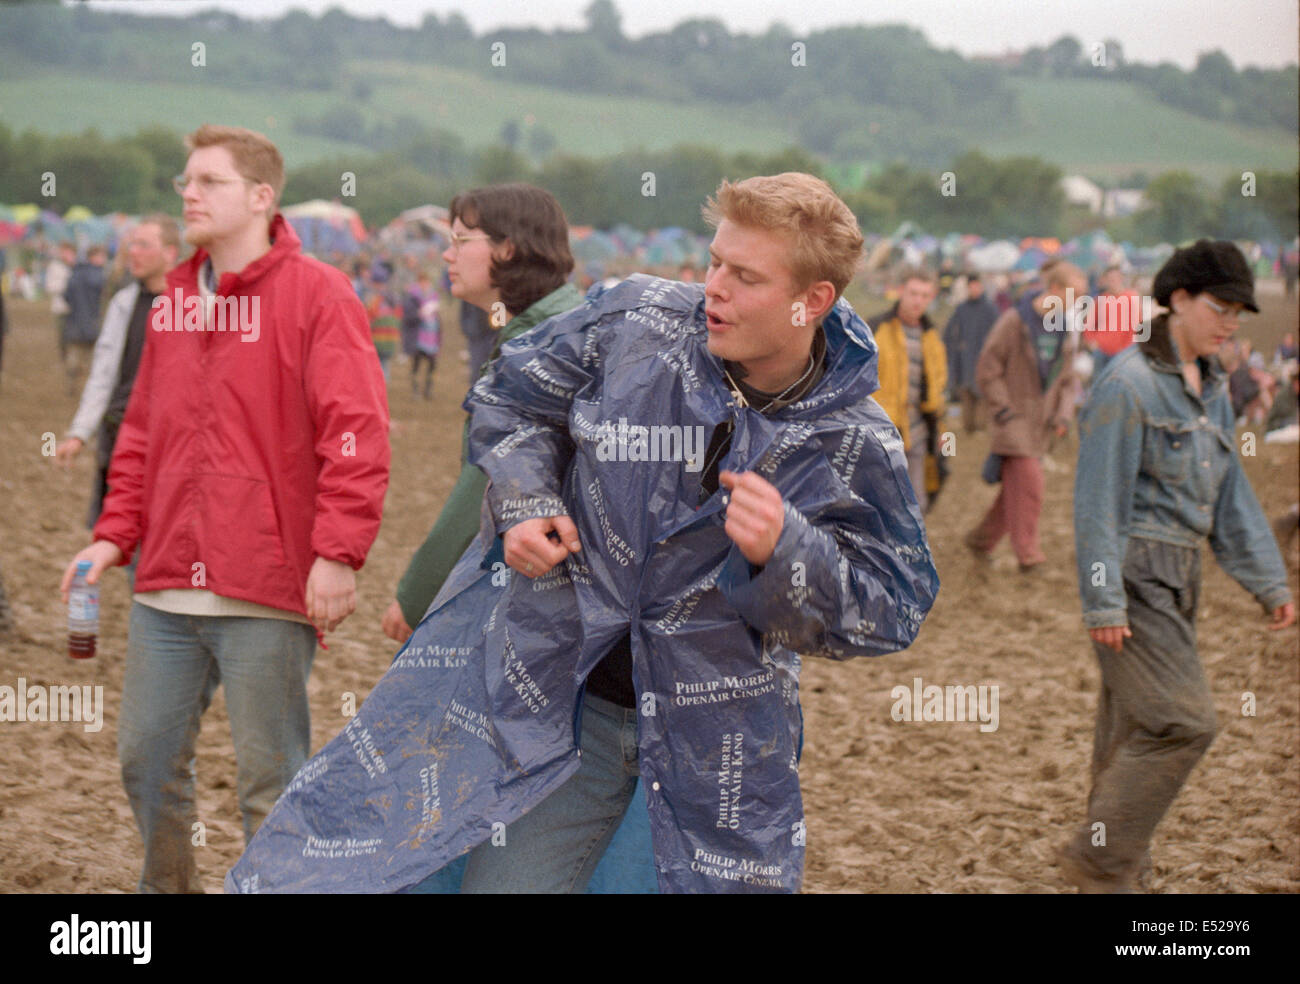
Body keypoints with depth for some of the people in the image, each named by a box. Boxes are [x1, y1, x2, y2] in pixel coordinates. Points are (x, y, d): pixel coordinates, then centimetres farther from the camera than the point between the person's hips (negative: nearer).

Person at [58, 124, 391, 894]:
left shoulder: (316, 293, -7)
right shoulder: (174, 301, 14)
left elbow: (357, 433, -14)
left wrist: (338, 552, -20)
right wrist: (115, 535, 10)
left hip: (265, 595, -7)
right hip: (168, 586, 7)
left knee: (271, 779, 1)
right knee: (148, 758, 13)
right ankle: (169, 886, 33)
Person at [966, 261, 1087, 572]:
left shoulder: (1064, 328, 9)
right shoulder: (1015, 321, -11)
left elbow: (1068, 379, 17)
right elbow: (987, 369, -9)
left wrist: (1063, 414, 3)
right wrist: (1004, 410, -13)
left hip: (1041, 423, 6)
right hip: (1015, 415, -6)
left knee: (1016, 487, 8)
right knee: (1028, 482, -14)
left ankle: (981, 540, 24)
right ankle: (1027, 553, -7)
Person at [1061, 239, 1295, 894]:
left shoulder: (1210, 390, 14)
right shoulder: (1130, 383, -12)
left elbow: (1232, 497, 17)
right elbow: (1098, 498, -15)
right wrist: (1103, 602, -18)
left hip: (1175, 581, 8)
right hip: (1134, 574, -8)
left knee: (1135, 731, 11)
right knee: (1182, 722, -14)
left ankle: (1107, 883, 18)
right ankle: (1101, 859, -4)